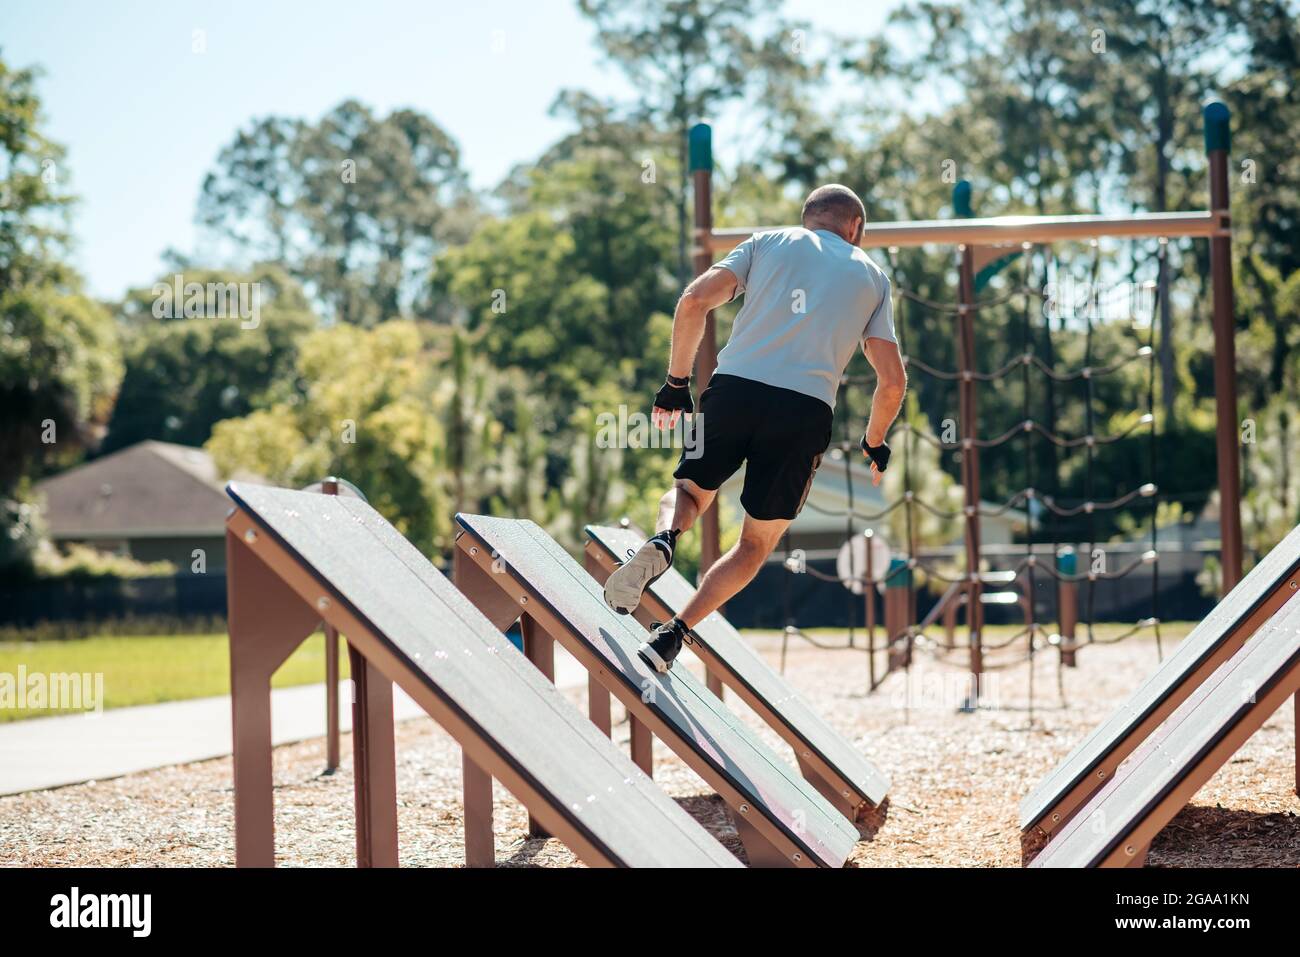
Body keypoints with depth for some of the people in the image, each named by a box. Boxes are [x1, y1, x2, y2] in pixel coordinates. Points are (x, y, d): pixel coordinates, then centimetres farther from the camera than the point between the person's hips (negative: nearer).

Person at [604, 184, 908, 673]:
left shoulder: (769, 242, 19)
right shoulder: (871, 274, 21)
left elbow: (694, 300, 4)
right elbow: (892, 381, 15)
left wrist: (676, 382, 12)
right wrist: (874, 444, 31)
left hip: (735, 388, 0)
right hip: (808, 409, 0)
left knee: (688, 491, 23)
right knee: (754, 546, 13)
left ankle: (663, 541, -11)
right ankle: (673, 634, -2)